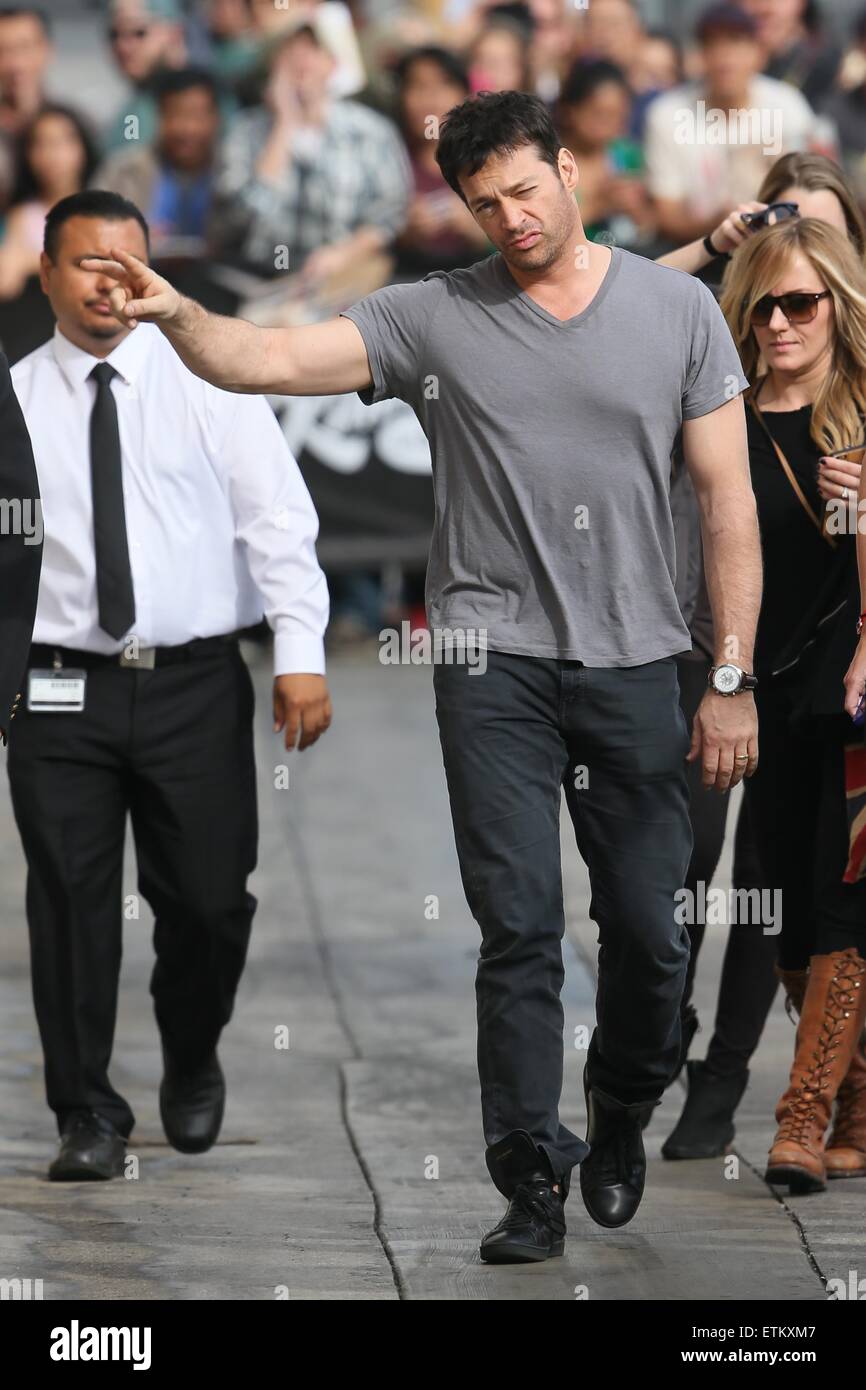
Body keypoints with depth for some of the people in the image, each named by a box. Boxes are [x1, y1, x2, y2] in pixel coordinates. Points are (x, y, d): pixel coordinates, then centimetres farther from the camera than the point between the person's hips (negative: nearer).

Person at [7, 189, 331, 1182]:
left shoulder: (207, 383, 4)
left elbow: (278, 520, -1)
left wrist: (300, 651, -10)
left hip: (195, 687, 0)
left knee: (210, 901, 0)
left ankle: (192, 1065, 29)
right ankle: (88, 1118, 11)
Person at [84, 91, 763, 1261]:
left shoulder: (677, 309, 2)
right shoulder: (436, 319, 0)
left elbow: (728, 502, 3)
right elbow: (269, 360, -10)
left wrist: (732, 680, -2)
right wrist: (176, 317, -31)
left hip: (635, 661, 1)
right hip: (495, 659, -1)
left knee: (647, 929, 6)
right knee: (519, 924, -6)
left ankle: (618, 1127, 31)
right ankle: (532, 1183, -1)